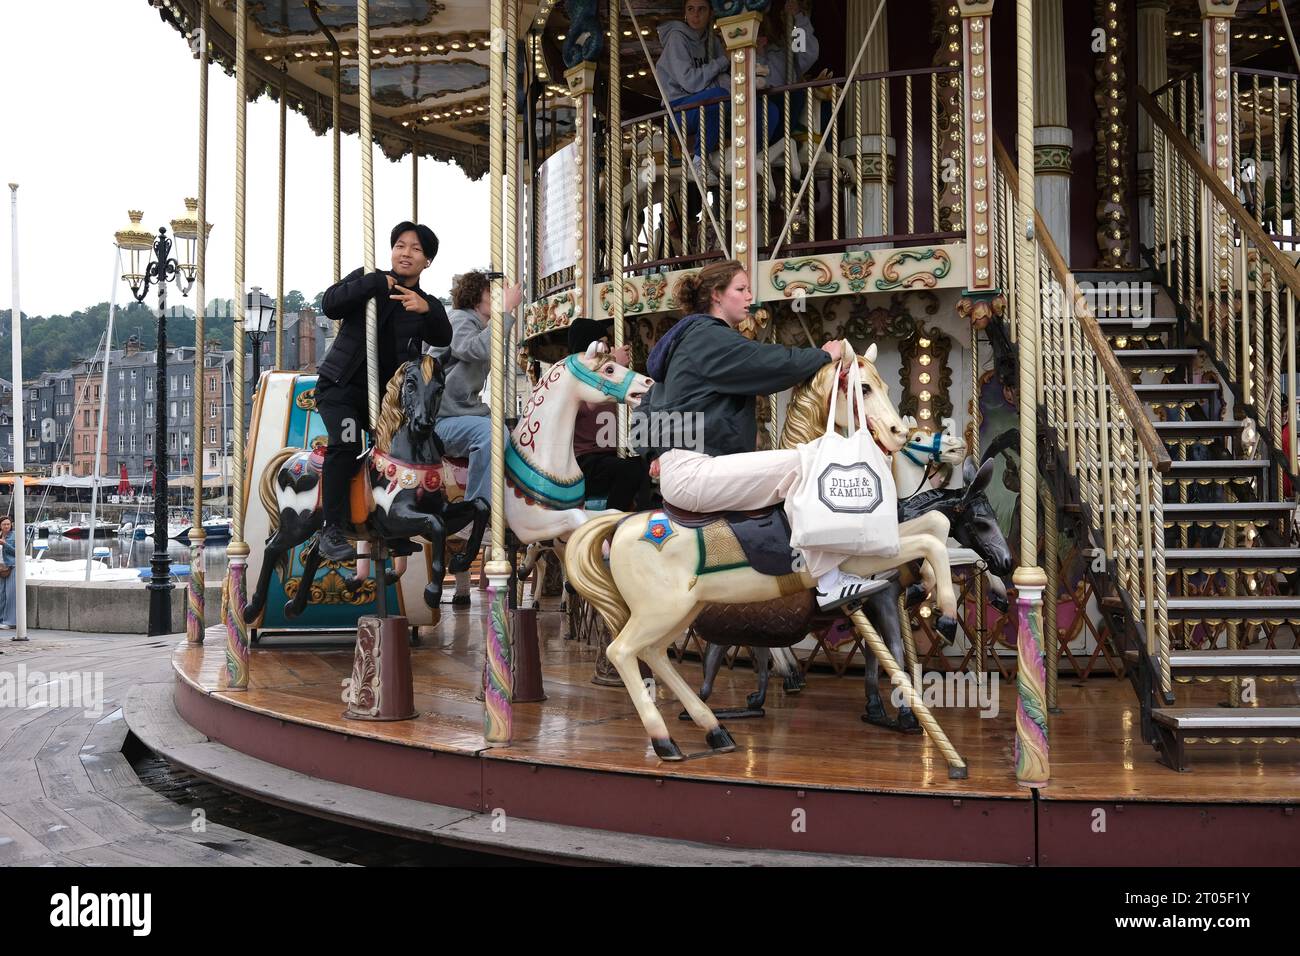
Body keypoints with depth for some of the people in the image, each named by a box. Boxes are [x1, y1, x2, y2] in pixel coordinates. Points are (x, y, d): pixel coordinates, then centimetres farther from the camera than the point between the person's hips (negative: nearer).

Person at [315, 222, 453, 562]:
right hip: (340, 386, -4)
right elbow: (330, 304, -15)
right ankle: (333, 532, -26)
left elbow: (443, 339, -12)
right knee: (346, 442, -28)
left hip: (383, 393, 4)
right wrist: (376, 282, -20)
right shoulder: (366, 280, 2)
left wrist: (427, 310, -31)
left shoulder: (427, 305, 8)